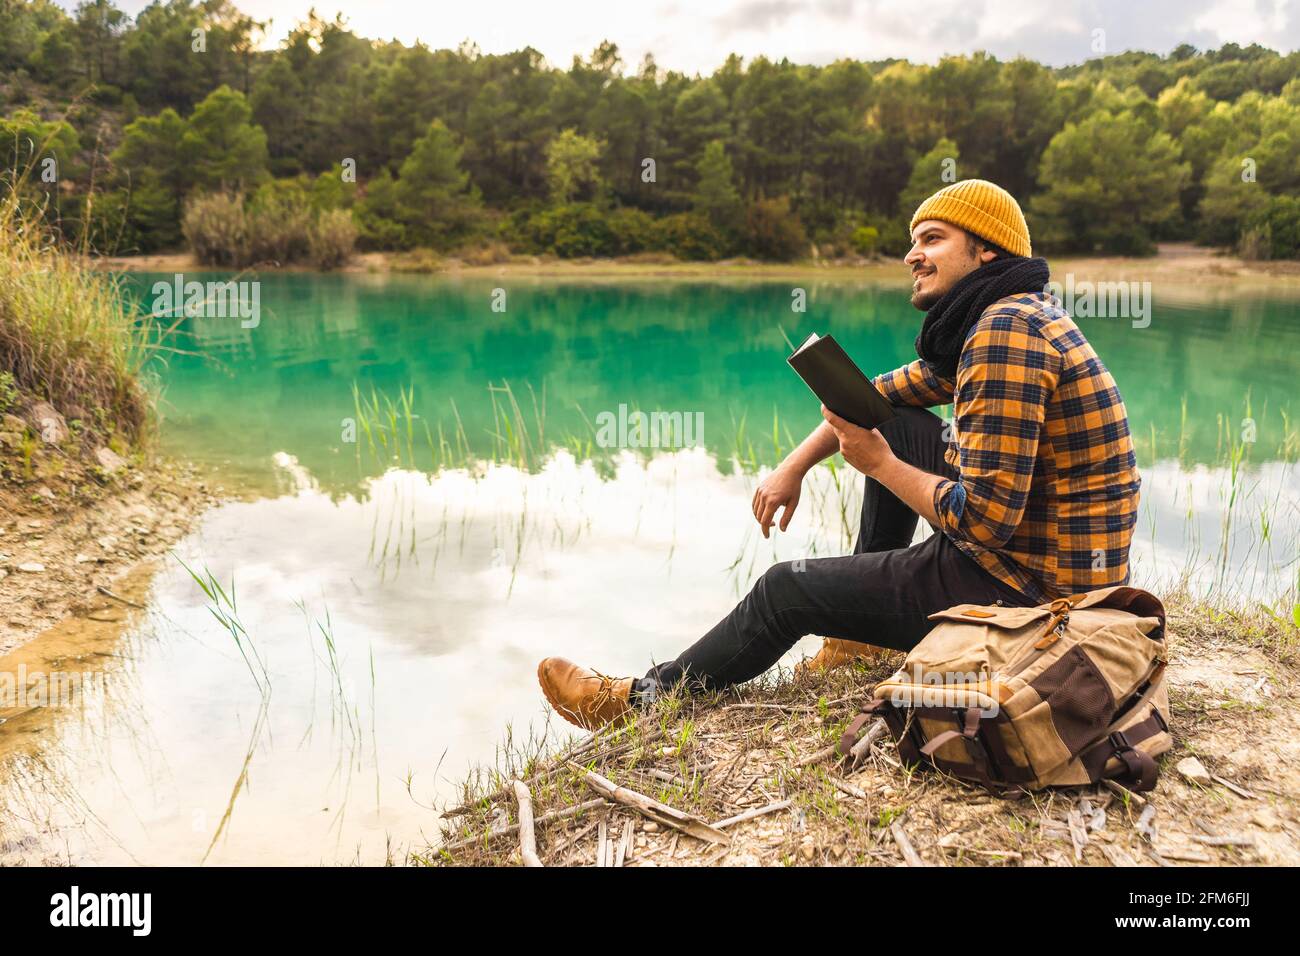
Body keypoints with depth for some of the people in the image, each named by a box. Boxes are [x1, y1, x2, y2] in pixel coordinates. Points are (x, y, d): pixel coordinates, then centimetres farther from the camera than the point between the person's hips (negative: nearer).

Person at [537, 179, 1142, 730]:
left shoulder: (1005, 333, -23)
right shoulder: (1002, 320, 11)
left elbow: (985, 519, -28)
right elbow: (882, 394, 20)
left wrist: (879, 463, -14)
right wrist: (795, 465, 11)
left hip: (1028, 586, -9)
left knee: (787, 590, -1)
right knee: (898, 425, 18)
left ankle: (645, 697, 20)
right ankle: (864, 624, 22)